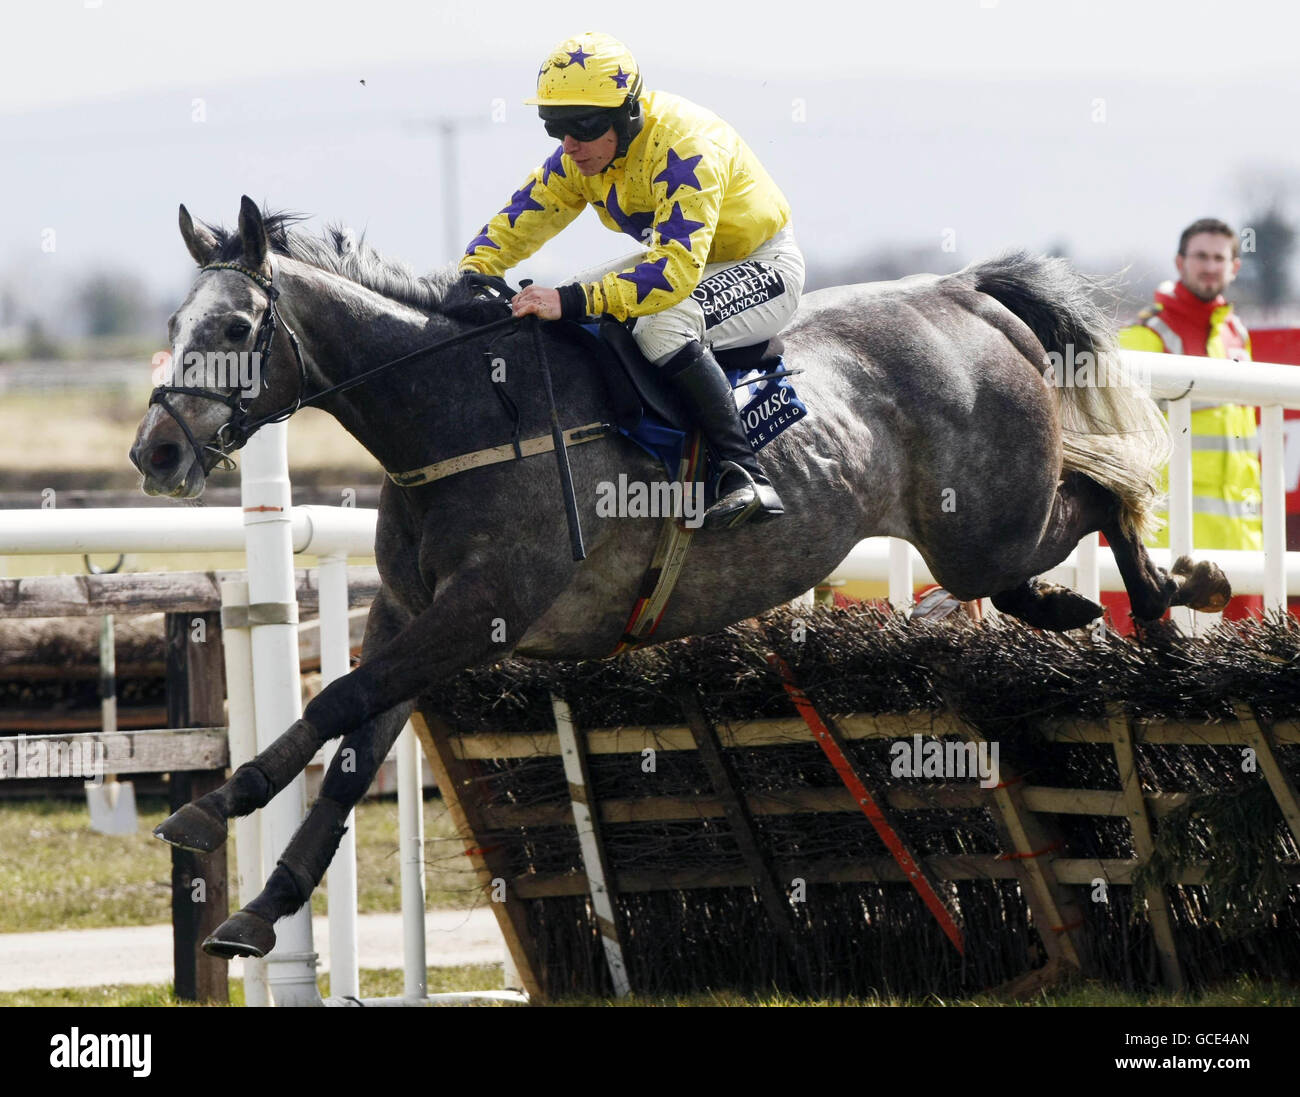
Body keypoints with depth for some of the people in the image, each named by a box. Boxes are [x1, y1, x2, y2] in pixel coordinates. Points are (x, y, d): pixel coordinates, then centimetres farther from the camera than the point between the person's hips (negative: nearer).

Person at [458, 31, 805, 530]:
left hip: (764, 265, -9)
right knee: (564, 311, -1)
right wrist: (468, 277, -18)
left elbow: (676, 269, -42)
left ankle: (745, 474, -34)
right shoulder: (583, 154, -7)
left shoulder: (685, 145, -33)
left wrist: (573, 301, -48)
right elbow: (521, 218, 2)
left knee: (663, 325, -35)